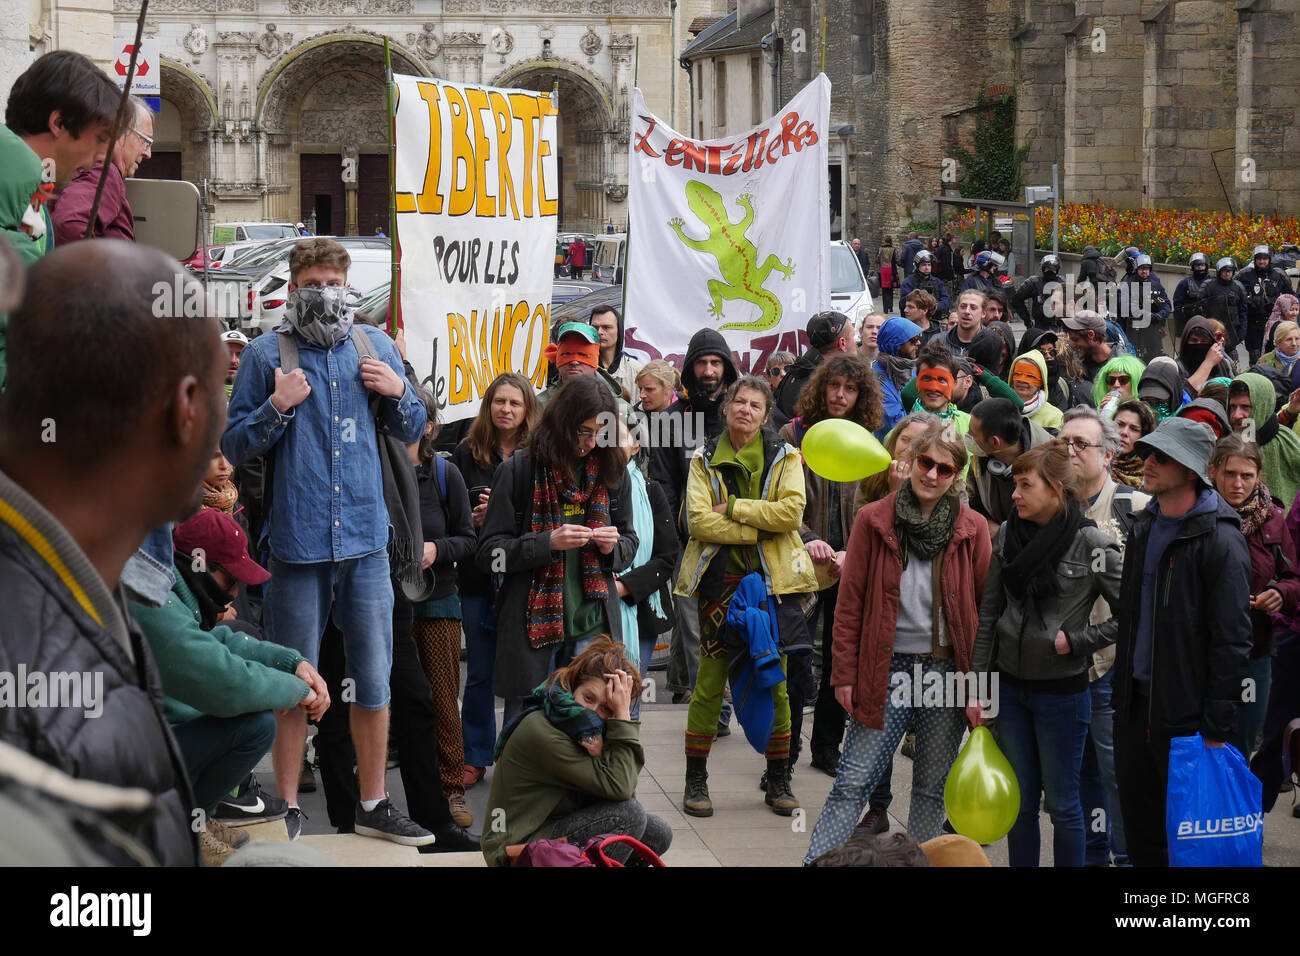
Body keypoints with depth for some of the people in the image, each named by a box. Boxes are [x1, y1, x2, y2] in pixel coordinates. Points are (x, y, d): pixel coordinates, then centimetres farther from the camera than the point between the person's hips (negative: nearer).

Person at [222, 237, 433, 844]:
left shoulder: (376, 347, 10)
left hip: (366, 540, 3)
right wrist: (277, 407, -14)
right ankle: (288, 810, 16)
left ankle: (373, 805, 20)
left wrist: (397, 392, 0)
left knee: (374, 678, 7)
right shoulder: (266, 355, -1)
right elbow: (233, 447, 1)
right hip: (296, 539, -3)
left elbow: (410, 431, 19)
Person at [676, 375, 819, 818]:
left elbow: (791, 511, -10)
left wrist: (733, 507, -12)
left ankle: (779, 780, 14)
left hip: (771, 578, 0)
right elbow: (698, 519, -6)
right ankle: (695, 780, 9)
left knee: (774, 682, 4)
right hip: (720, 578, 0)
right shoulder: (705, 460, 7)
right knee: (710, 681, -1)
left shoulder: (783, 457, 6)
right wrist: (757, 529, -12)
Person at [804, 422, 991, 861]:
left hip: (948, 671, 1)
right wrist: (844, 673, -3)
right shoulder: (874, 521, 0)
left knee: (933, 788, 11)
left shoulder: (972, 529, 1)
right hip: (887, 668, -1)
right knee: (852, 784, -4)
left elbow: (986, 606, 4)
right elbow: (851, 602, 1)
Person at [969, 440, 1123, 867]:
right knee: (1020, 801, 14)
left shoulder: (1091, 544, -13)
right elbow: (988, 614, 6)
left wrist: (1076, 640, -13)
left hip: (1062, 690, -4)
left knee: (1062, 804, 6)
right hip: (1010, 685, 4)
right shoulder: (1008, 535, 1)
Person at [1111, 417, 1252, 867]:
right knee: (1140, 831, 14)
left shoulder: (1219, 541, -14)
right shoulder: (1144, 527, 11)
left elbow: (1231, 641, -16)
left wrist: (1218, 729, -17)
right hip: (1135, 705, 8)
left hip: (1185, 714, -7)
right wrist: (1122, 689, 16)